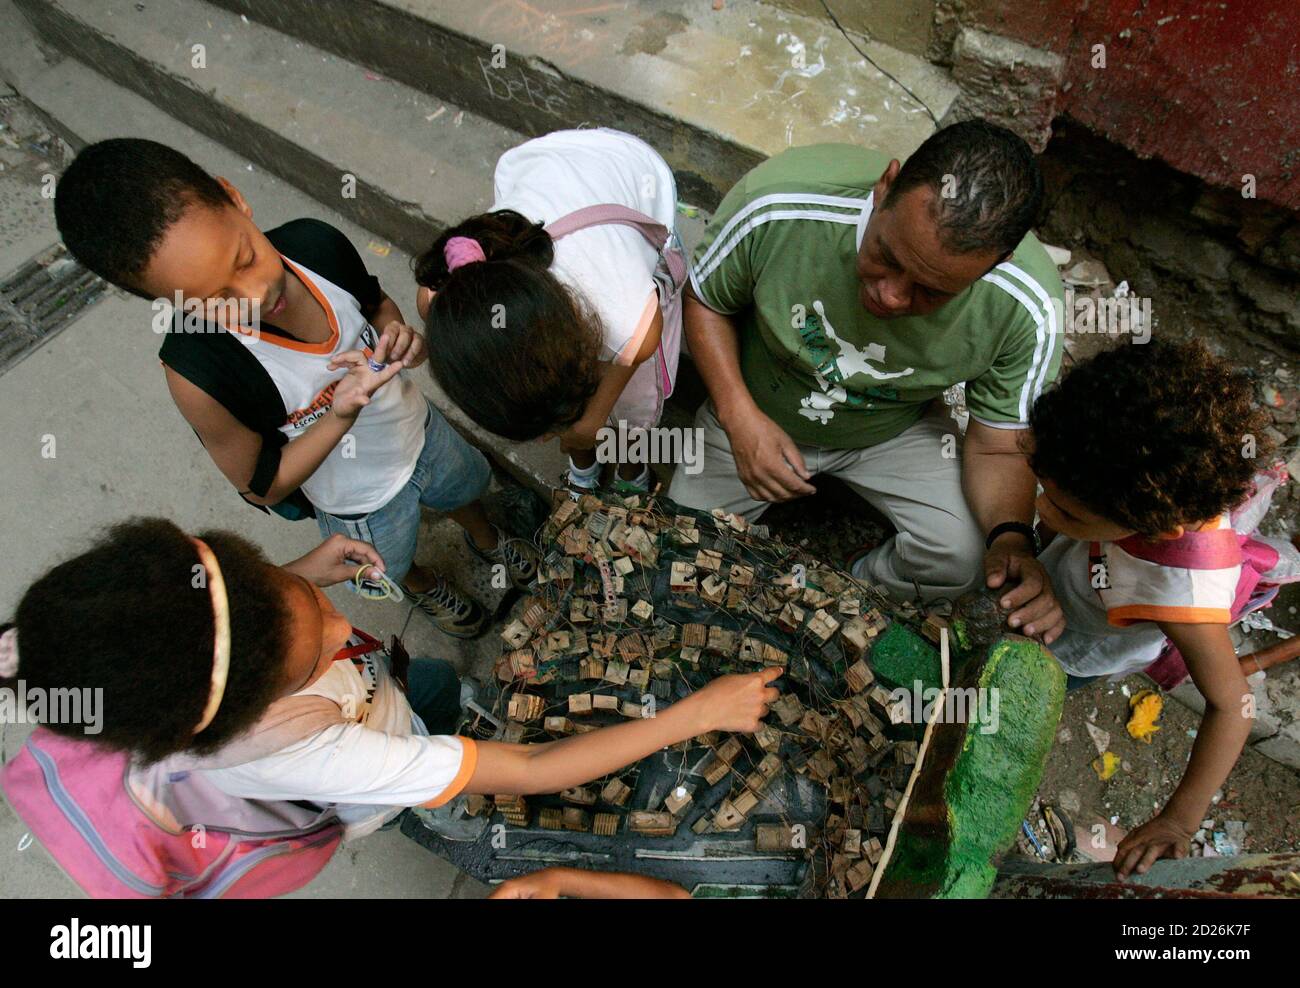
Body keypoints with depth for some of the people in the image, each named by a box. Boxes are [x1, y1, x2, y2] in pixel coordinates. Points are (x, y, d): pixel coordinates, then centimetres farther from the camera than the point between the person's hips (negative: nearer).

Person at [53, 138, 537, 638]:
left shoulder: (315, 243, -27)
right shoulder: (198, 374, -38)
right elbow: (261, 486, -23)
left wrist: (397, 334, -27)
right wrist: (343, 414, -38)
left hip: (418, 427, 3)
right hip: (362, 500, -3)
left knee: (466, 488, 33)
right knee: (395, 565, 29)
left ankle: (485, 539, 69)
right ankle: (424, 586, 66)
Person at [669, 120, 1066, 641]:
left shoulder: (1026, 306, -30)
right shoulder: (774, 206, -35)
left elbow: (998, 446, -16)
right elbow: (702, 299, -15)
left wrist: (1011, 537, -37)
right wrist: (740, 416, -28)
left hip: (894, 431, 1)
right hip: (754, 417, 0)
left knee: (960, 558, -21)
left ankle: (857, 590, 12)